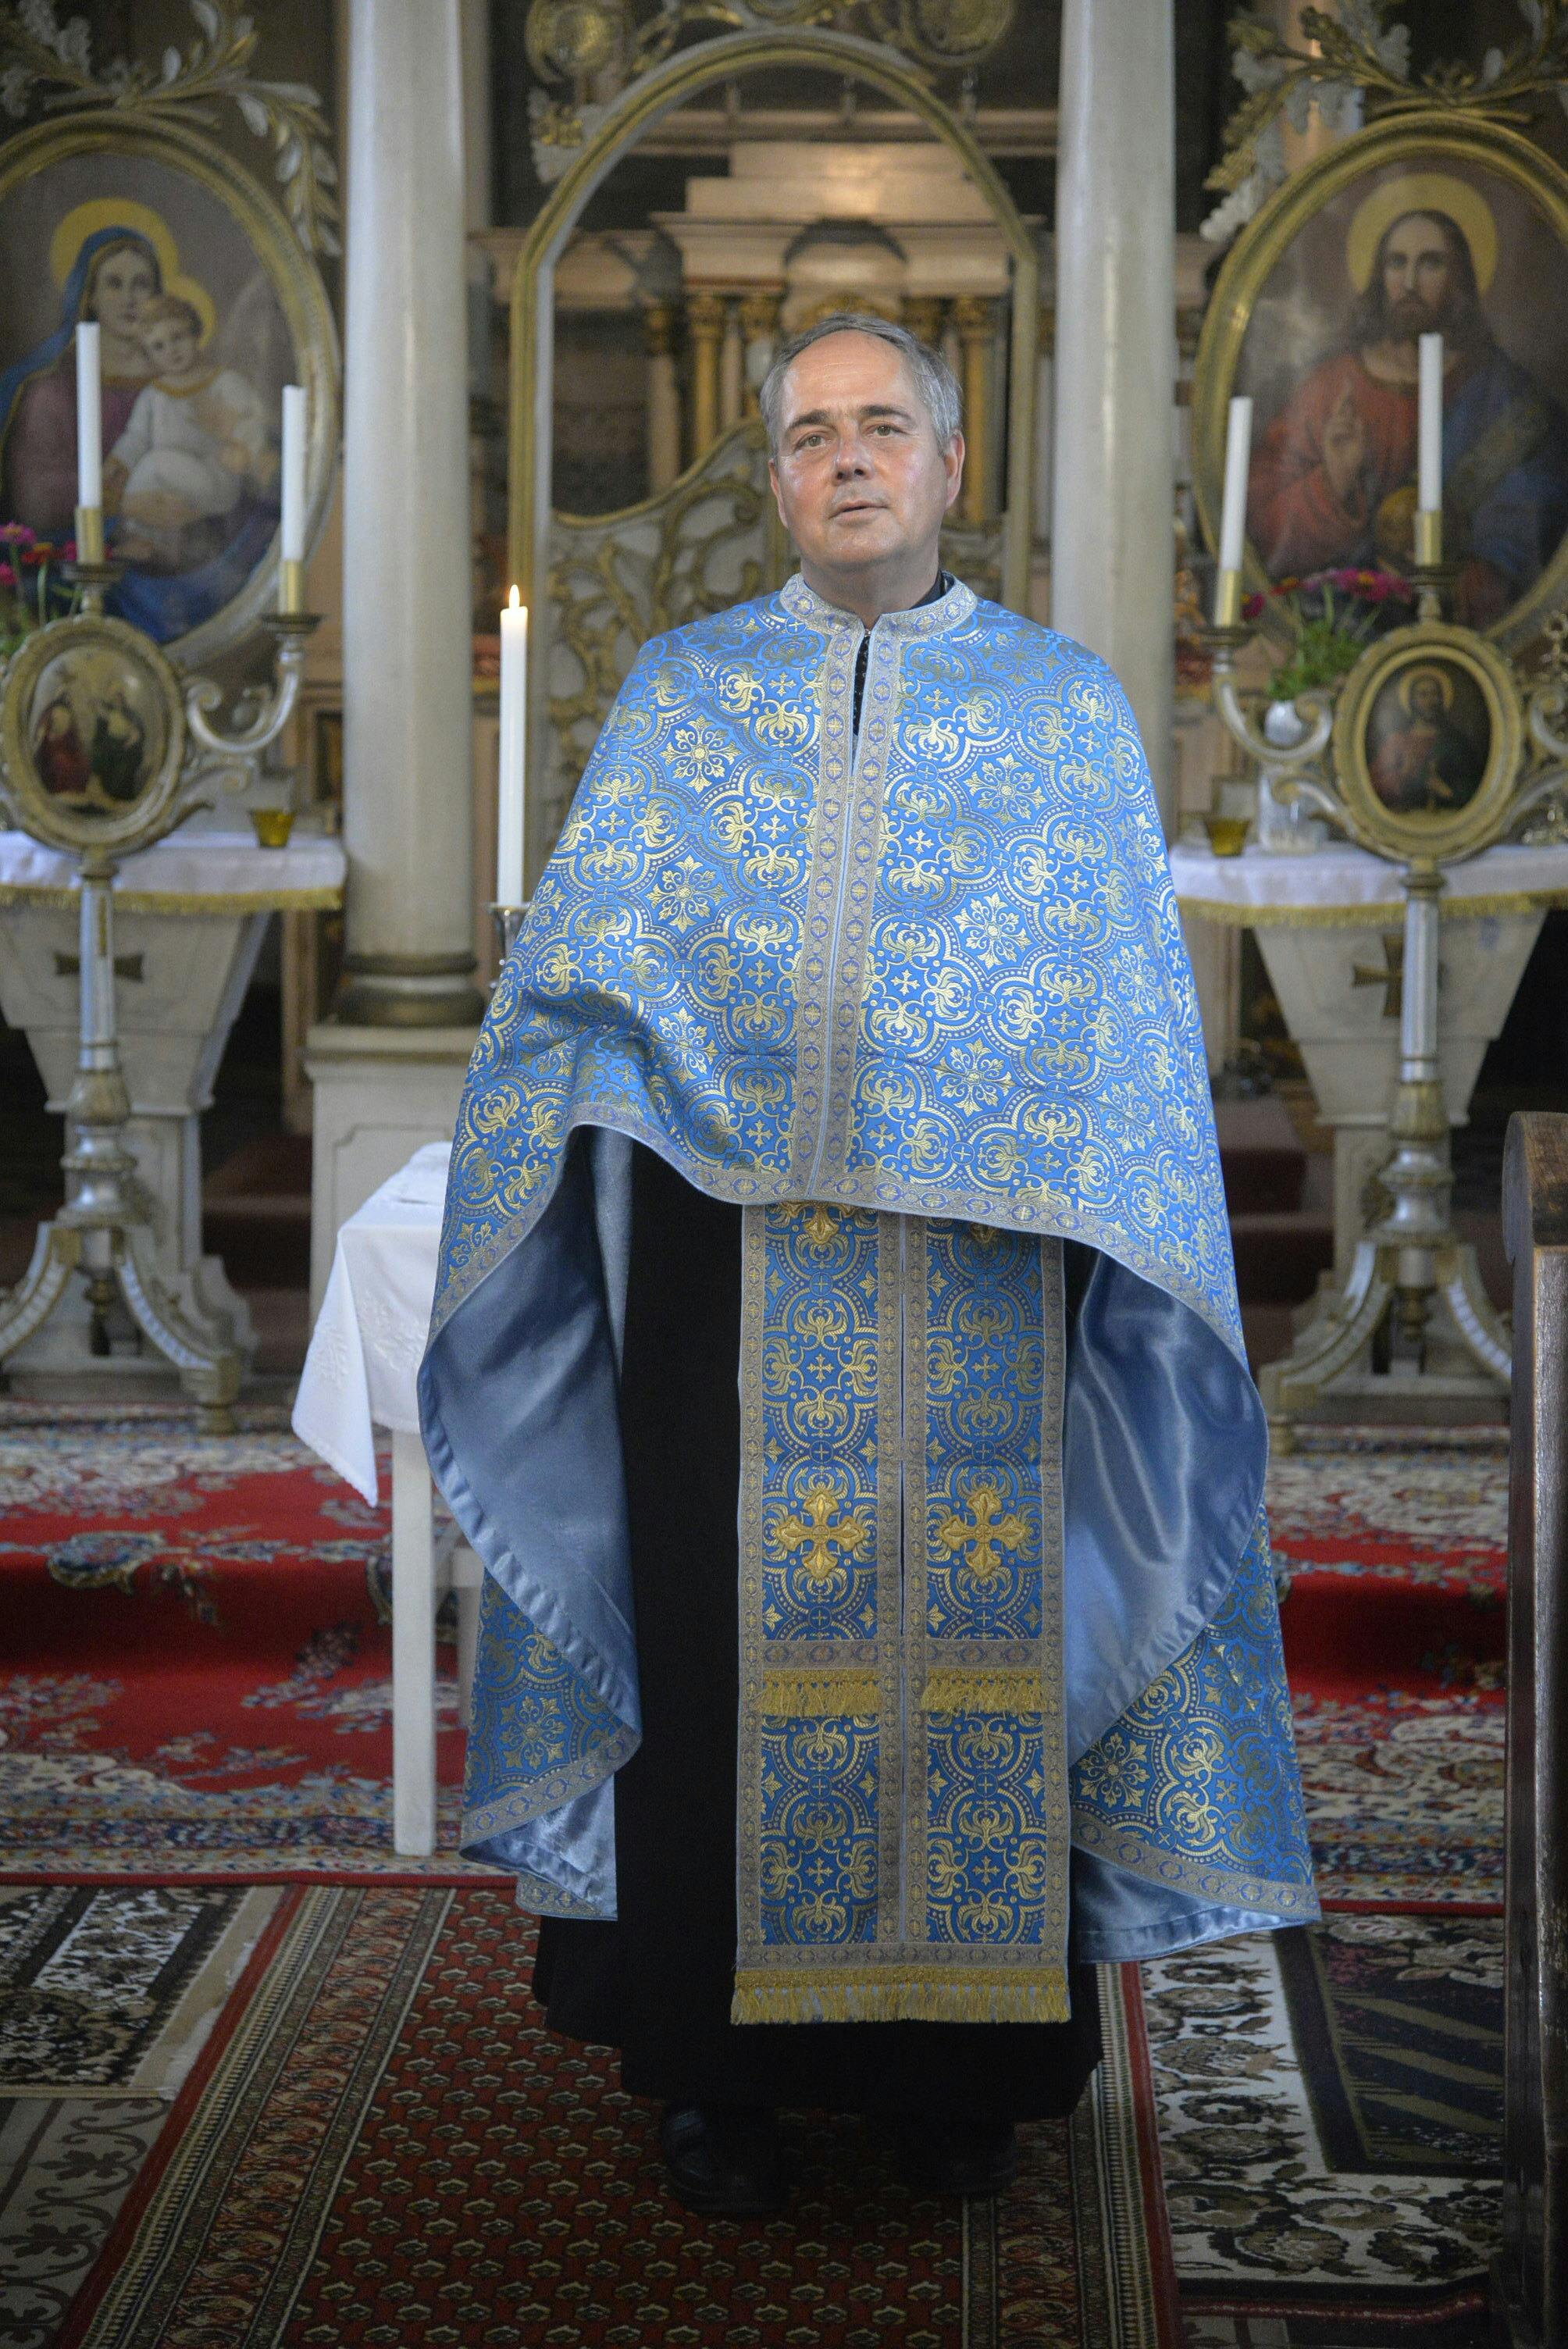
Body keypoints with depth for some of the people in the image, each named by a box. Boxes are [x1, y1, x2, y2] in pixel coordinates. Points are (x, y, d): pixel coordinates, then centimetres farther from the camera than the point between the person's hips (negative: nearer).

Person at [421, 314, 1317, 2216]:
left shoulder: (1069, 704, 11)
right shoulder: (679, 690, 13)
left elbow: (1136, 1004, 6)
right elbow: (581, 940, 6)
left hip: (982, 1269, 0)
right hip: (727, 1252, 0)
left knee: (969, 1625, 2)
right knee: (730, 1632, 2)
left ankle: (964, 2065, 17)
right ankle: (716, 2065, 16)